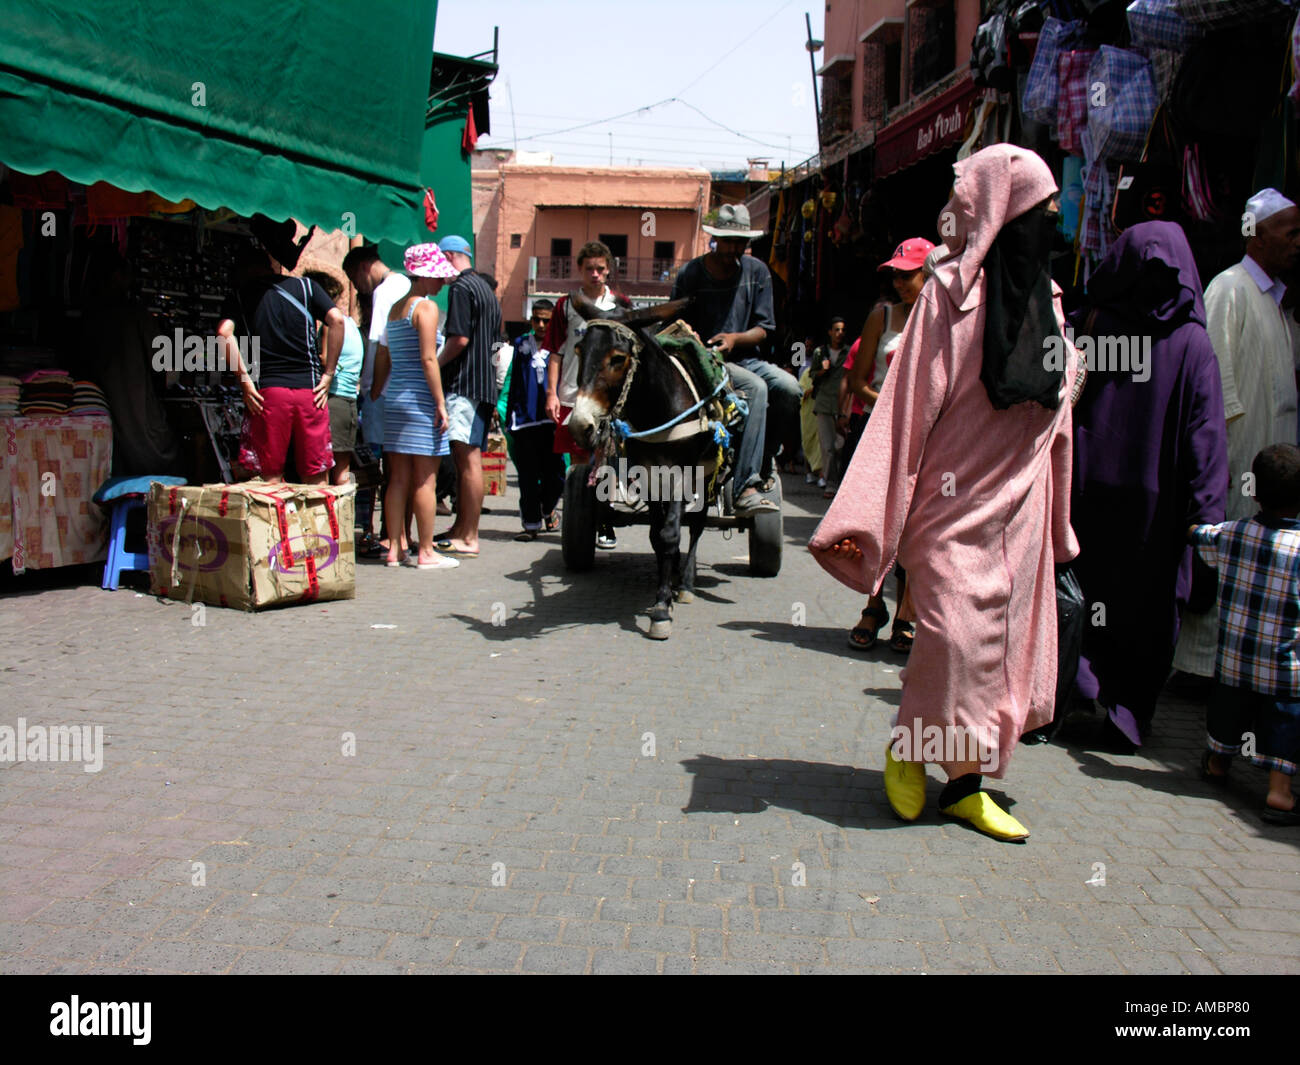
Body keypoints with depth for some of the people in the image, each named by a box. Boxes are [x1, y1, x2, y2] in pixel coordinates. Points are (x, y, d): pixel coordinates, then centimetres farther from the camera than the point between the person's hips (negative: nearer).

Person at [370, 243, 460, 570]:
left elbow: (382, 357, 16)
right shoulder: (426, 307, -9)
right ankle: (426, 552, 2)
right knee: (425, 479, -2)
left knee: (399, 478, 9)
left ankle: (395, 548, 13)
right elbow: (428, 359, -15)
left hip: (395, 397, 8)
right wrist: (441, 404, -13)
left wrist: (377, 394, 20)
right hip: (421, 399, -8)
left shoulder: (395, 308, 15)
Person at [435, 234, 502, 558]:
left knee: (468, 459, -9)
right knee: (465, 459, 13)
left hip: (464, 384, -10)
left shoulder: (460, 288, -9)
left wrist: (434, 365, -4)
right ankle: (461, 528, 19)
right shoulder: (485, 288, 20)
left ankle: (469, 539, -8)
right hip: (484, 383, 10)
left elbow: (459, 339, -19)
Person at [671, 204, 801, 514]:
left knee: (789, 387, -26)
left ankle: (762, 464, -5)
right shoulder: (691, 273, 0)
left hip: (745, 357, 4)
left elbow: (763, 329, 4)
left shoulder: (757, 271, 8)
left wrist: (734, 338, -16)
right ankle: (745, 488, -41)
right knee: (756, 388, -34)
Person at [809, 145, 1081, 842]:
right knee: (955, 636, -12)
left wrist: (1055, 520, 17)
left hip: (1021, 506, 7)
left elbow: (1055, 415, 16)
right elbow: (909, 403, -13)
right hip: (957, 501, -7)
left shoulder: (1044, 297, 12)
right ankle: (908, 751, 15)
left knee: (1008, 641, 6)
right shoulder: (952, 294, -9)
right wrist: (872, 517, -18)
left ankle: (965, 784, 17)